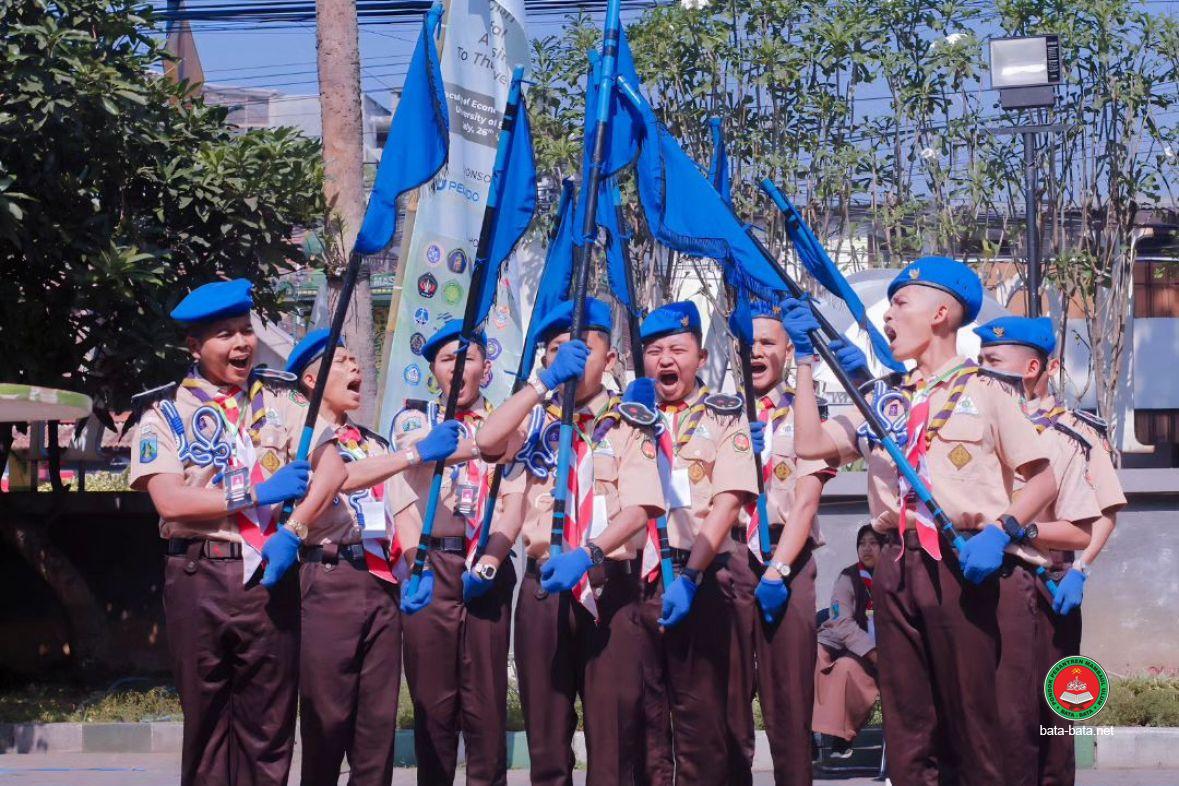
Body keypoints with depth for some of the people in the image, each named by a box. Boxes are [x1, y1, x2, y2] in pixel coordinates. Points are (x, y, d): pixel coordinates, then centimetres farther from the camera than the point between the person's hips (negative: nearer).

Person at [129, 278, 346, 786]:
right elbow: (169, 500, -10)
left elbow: (331, 467, -1)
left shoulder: (280, 399, 9)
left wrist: (293, 532, -15)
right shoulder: (164, 413, 2)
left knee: (270, 723, 3)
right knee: (205, 720, 7)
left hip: (269, 573, 1)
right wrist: (258, 493, -11)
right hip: (198, 577, -1)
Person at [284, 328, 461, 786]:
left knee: (379, 722, 3)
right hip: (327, 580, -6)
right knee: (327, 719, -6)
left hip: (381, 583, 6)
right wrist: (416, 454, -23)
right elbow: (336, 477, -18)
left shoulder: (373, 443, 23)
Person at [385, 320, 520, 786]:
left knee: (486, 699, -1)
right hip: (431, 566, -1)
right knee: (433, 699, -1)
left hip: (488, 569, 1)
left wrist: (490, 563, -12)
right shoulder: (414, 418, 11)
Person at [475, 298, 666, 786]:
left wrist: (587, 554, -25)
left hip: (610, 586, -3)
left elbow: (637, 508, -9)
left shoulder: (629, 425, 5)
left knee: (613, 732, -7)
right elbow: (486, 441, -9)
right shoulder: (536, 421, 13)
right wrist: (545, 381, -13)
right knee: (546, 733, 5)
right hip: (544, 585, 3)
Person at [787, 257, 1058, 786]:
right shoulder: (885, 398, 18)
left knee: (971, 715, -6)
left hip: (960, 563, -5)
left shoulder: (984, 389, 2)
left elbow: (1042, 480, -1)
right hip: (896, 566, 5)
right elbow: (809, 444, 9)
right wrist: (806, 358, 9)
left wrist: (999, 531, -17)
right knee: (906, 722, 6)